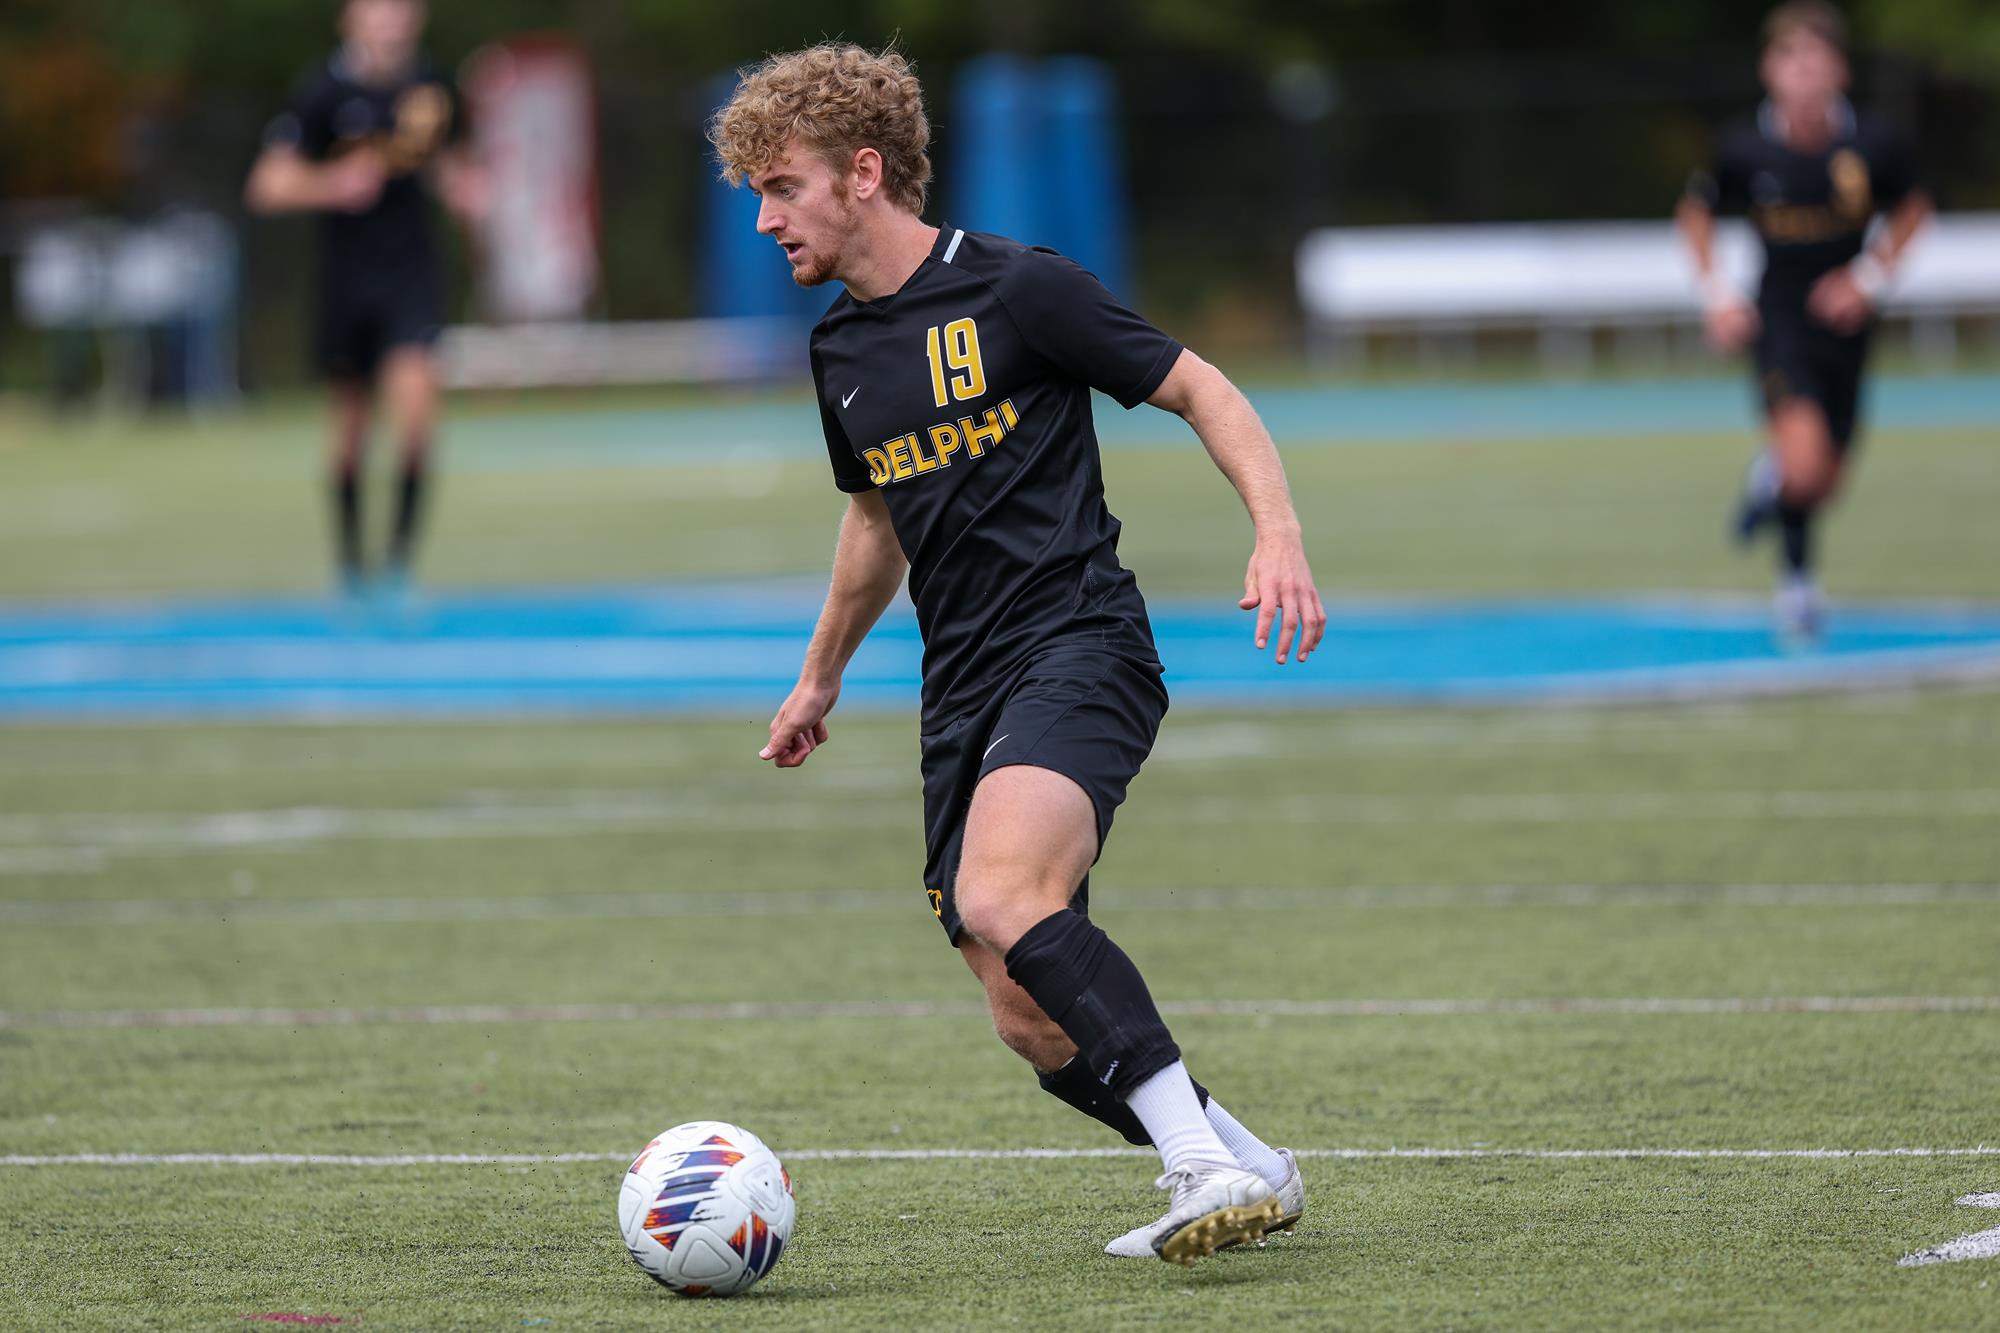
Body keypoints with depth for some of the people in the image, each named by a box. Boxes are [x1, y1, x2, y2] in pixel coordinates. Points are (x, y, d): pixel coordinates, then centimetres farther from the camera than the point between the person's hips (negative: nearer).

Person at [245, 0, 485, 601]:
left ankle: (402, 544, -12)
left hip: (412, 273, 1)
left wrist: (467, 190, 2)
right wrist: (335, 185, -25)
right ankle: (350, 557, 24)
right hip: (346, 275, -1)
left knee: (416, 394, -19)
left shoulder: (431, 88, 4)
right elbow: (267, 185, -10)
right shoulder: (324, 93, -7)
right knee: (351, 419, 8)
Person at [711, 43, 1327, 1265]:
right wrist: (822, 674, 43)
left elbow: (1201, 390, -1)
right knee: (1037, 1024, -2)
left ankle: (1207, 1157, -32)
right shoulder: (840, 353, 16)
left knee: (1002, 900, -33)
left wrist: (1279, 533, -16)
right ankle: (1244, 1177, 14)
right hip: (962, 693, 7)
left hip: (1077, 647, -7)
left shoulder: (1016, 289, -5)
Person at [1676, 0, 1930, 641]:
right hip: (1779, 318, -3)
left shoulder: (1873, 144, -12)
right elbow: (1697, 212, 6)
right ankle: (1796, 576, 5)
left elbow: (1911, 209, 8)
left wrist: (1871, 277, -5)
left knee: (1825, 484, 10)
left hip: (1843, 322, 3)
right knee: (1806, 462, -23)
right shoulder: (1746, 149, -14)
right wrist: (1716, 293, -4)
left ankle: (1773, 480, 48)